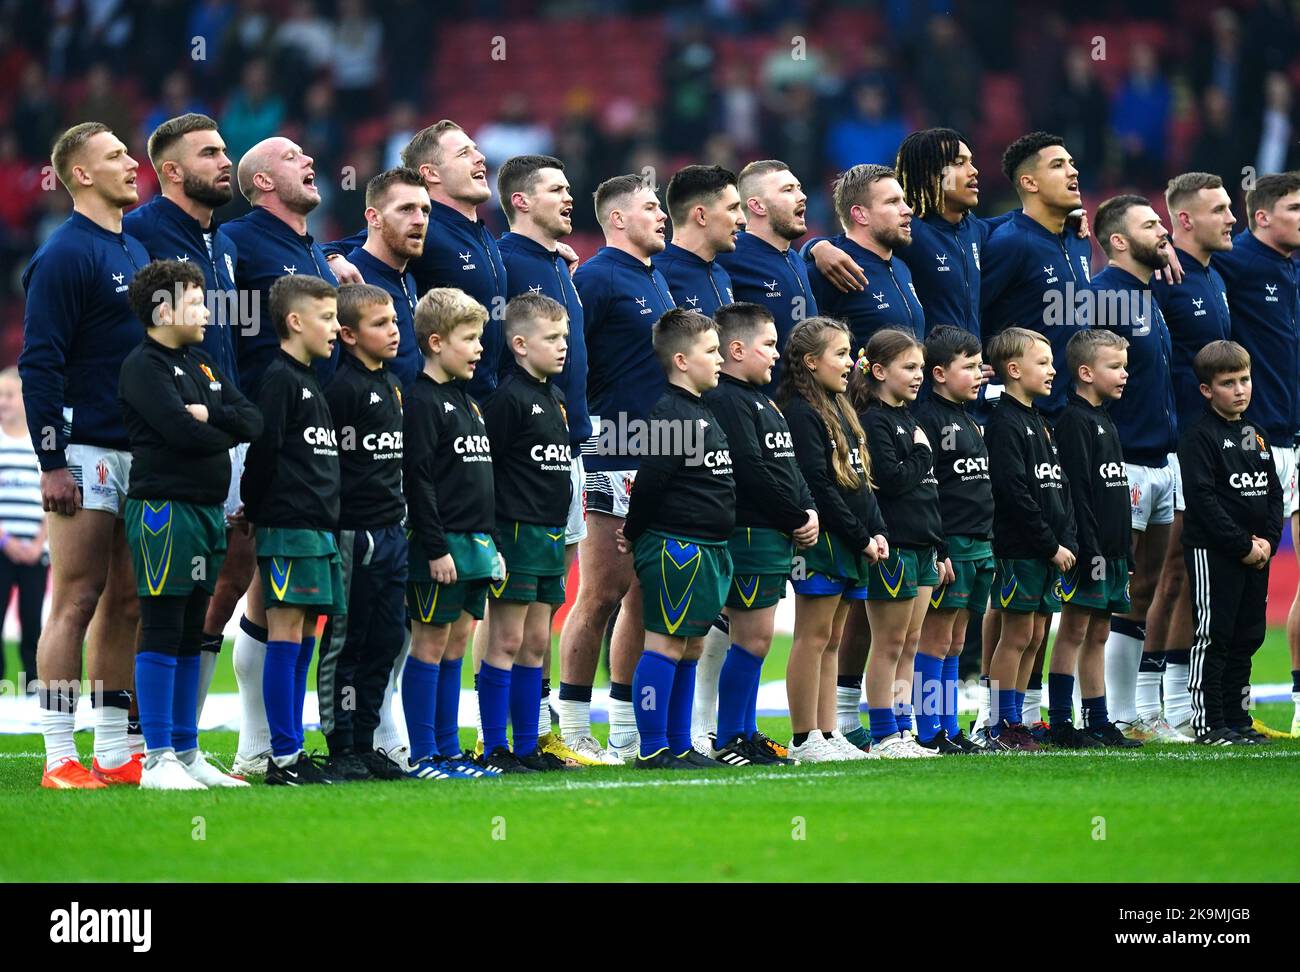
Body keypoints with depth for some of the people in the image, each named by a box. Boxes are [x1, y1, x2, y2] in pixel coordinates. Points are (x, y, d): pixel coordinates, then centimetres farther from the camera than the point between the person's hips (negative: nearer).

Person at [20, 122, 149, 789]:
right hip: (87, 453, -8)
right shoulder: (64, 255, -9)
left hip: (140, 453, 8)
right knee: (76, 602, -7)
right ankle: (61, 757, -6)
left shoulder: (136, 252, 17)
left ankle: (114, 752, 13)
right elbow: (39, 364, -13)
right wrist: (52, 463, -17)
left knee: (125, 604, 8)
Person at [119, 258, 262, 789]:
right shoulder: (143, 366, -8)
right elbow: (181, 431, -20)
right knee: (162, 634, -7)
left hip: (207, 506, 8)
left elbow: (254, 421, 8)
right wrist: (228, 431, -2)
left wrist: (210, 415, -10)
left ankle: (186, 753, 17)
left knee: (190, 637, 12)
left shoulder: (202, 364, 18)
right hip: (163, 507, -8)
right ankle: (158, 760, -6)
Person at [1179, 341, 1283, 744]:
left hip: (1255, 554, 7)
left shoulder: (1256, 436, 14)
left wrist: (1268, 540, -3)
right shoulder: (1199, 438, -10)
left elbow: (1273, 492, 14)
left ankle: (1237, 719, 18)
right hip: (1213, 553, -7)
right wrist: (1243, 546, -17)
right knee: (1213, 637, -4)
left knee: (1247, 636, 10)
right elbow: (1203, 499, -17)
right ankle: (1209, 723, -1)